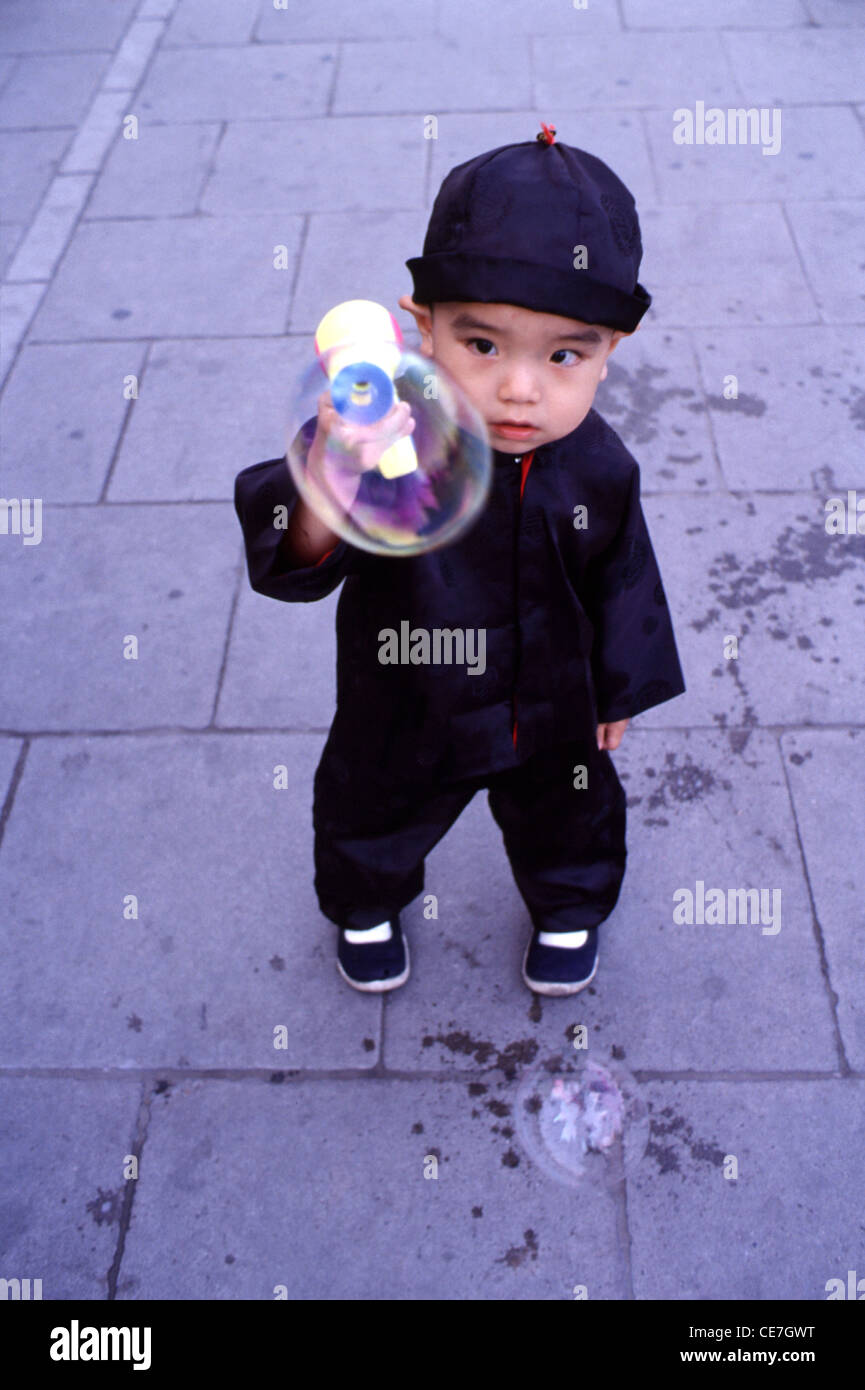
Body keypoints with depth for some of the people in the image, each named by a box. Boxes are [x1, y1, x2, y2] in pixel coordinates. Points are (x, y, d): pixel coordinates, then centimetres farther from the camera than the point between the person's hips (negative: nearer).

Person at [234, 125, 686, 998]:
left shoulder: (598, 466, -22)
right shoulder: (391, 439, -33)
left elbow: (621, 581, -4)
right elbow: (292, 561, -44)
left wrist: (618, 689, 8)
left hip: (550, 715, 2)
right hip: (408, 713, -1)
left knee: (566, 813, 28)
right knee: (375, 815, 26)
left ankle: (569, 906, 63)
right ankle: (365, 906, 61)